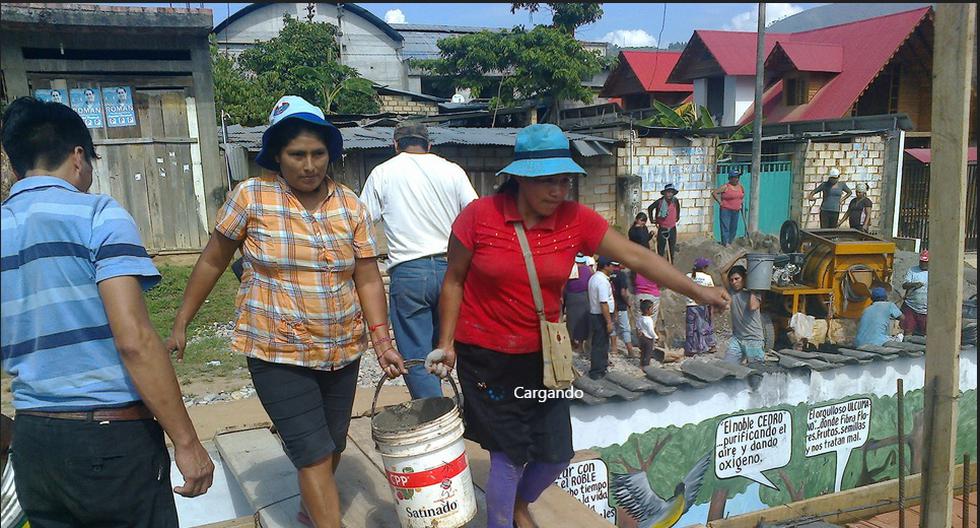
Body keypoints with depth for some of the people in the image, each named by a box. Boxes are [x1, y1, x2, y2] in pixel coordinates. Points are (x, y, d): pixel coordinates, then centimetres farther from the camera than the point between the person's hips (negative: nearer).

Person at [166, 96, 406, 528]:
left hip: (343, 351, 4)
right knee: (314, 455, -6)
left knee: (332, 447, 18)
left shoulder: (350, 206, 0)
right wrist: (181, 323, 4)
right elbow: (212, 261, 1)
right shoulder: (251, 196, -8)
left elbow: (367, 279, 1)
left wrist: (381, 340, -9)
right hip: (278, 353, -4)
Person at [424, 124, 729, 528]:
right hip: (485, 357, -4)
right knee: (510, 455, 2)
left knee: (557, 455, 12)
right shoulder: (479, 216, -14)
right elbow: (454, 281, -4)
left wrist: (695, 290, -21)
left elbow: (636, 257, -12)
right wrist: (446, 343, -5)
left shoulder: (577, 221, -8)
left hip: (541, 355, 4)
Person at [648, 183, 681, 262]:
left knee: (671, 250, 10)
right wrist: (652, 220, 4)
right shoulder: (660, 201, -16)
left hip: (672, 229, 3)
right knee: (660, 251, -1)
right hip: (662, 229, -3)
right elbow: (650, 208, 1)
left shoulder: (675, 201, -6)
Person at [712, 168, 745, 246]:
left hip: (736, 211, 6)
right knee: (725, 227, -8)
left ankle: (730, 242, 20)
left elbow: (743, 193, 28)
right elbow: (714, 193, -12)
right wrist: (720, 202, -12)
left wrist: (742, 201, 17)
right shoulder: (726, 187, -12)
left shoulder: (740, 186, 6)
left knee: (734, 228, 10)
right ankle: (725, 243, -7)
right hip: (725, 210, -6)